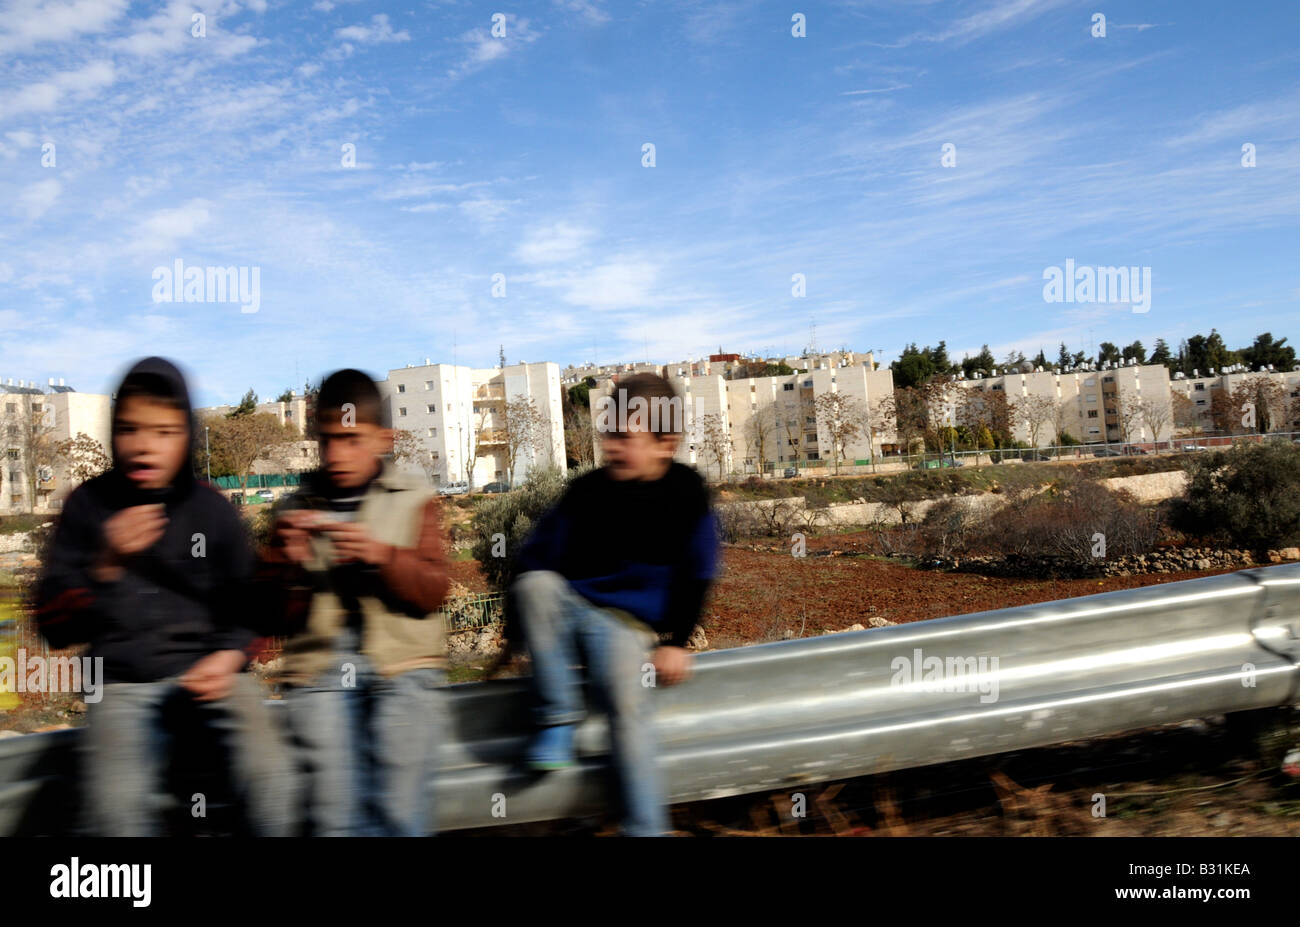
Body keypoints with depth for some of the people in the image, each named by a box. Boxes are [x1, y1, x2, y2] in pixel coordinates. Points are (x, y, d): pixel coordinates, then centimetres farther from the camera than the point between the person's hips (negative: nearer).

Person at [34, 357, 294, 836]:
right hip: (123, 683, 0)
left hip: (207, 674, 0)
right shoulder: (87, 505, 2)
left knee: (270, 777, -23)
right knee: (115, 803, -27)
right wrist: (105, 565, -14)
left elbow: (247, 606, 11)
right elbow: (53, 626, 2)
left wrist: (229, 656, -9)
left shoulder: (212, 509, 3)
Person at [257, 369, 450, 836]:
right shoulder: (295, 509, 14)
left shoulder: (415, 501, 11)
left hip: (402, 662, -1)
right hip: (319, 668, 1)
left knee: (400, 808, -14)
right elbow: (276, 617, 12)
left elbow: (432, 592, 1)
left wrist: (383, 556, -15)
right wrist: (291, 563, -7)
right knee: (335, 813, -12)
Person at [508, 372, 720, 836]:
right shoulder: (585, 492, -3)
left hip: (631, 621, -2)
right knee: (534, 584, -29)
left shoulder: (687, 494, -2)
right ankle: (558, 716, -15)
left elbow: (695, 576, 5)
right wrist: (518, 634, 2)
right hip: (567, 606, 2)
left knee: (628, 702, -26)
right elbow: (535, 558, 3)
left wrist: (675, 642, 0)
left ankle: (645, 827, -14)